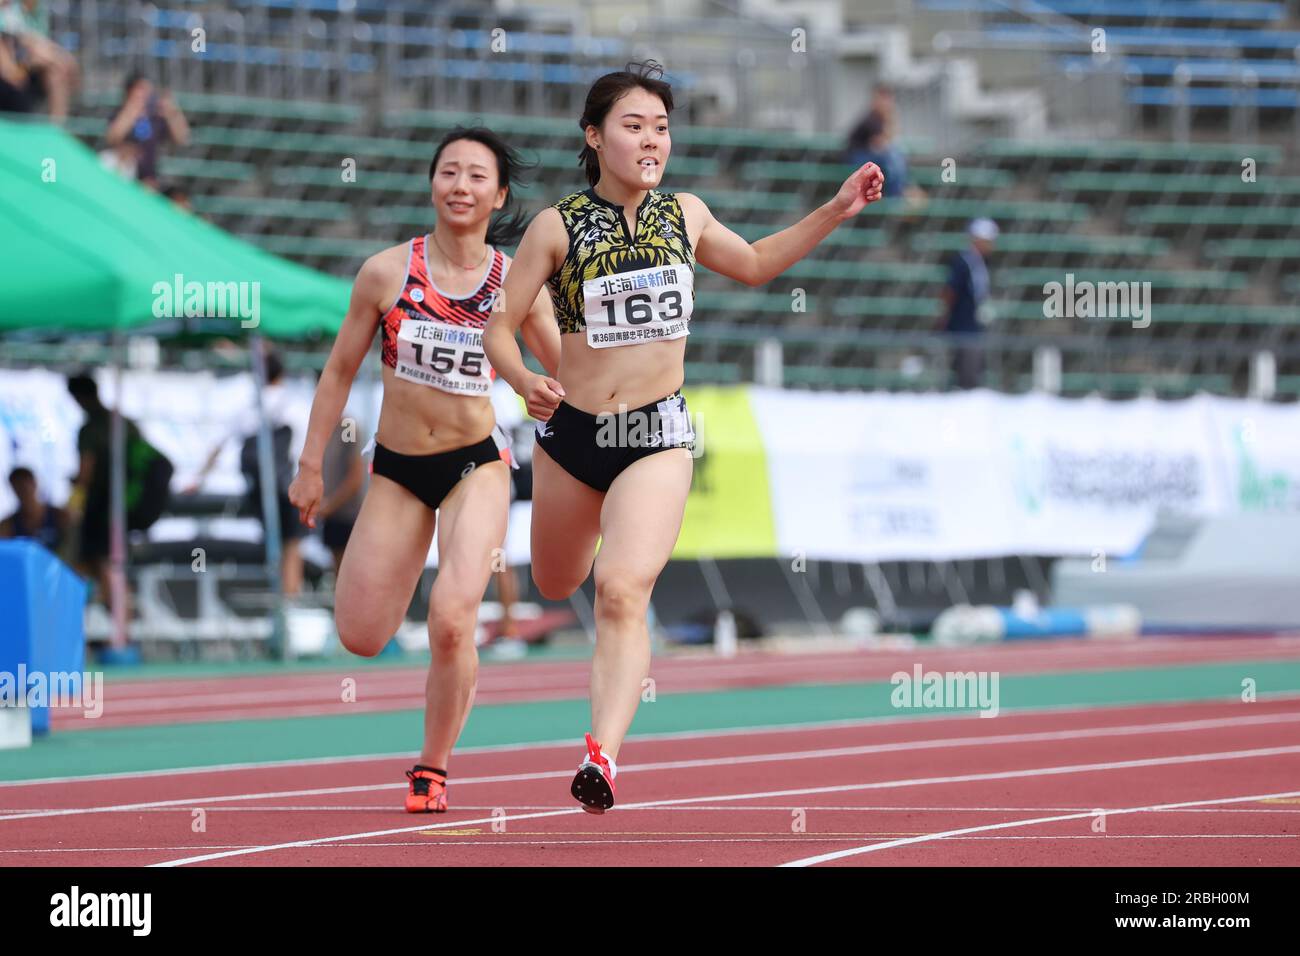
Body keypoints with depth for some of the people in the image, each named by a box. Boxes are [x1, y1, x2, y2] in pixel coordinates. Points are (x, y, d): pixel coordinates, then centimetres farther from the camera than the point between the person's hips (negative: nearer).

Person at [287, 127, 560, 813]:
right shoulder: (387, 272, -6)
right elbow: (340, 371, 4)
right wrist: (311, 465, 5)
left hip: (476, 465, -1)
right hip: (396, 469, 2)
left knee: (452, 618, -22)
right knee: (360, 637, 2)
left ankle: (433, 770, -1)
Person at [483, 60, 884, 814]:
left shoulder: (686, 215, 4)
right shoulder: (558, 227, -5)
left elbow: (753, 265, 24)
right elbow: (499, 327, -4)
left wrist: (836, 212, 17)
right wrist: (524, 381, -25)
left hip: (658, 438, -1)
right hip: (571, 434, 1)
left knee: (622, 591, -22)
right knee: (557, 587, 21)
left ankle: (604, 754, -30)